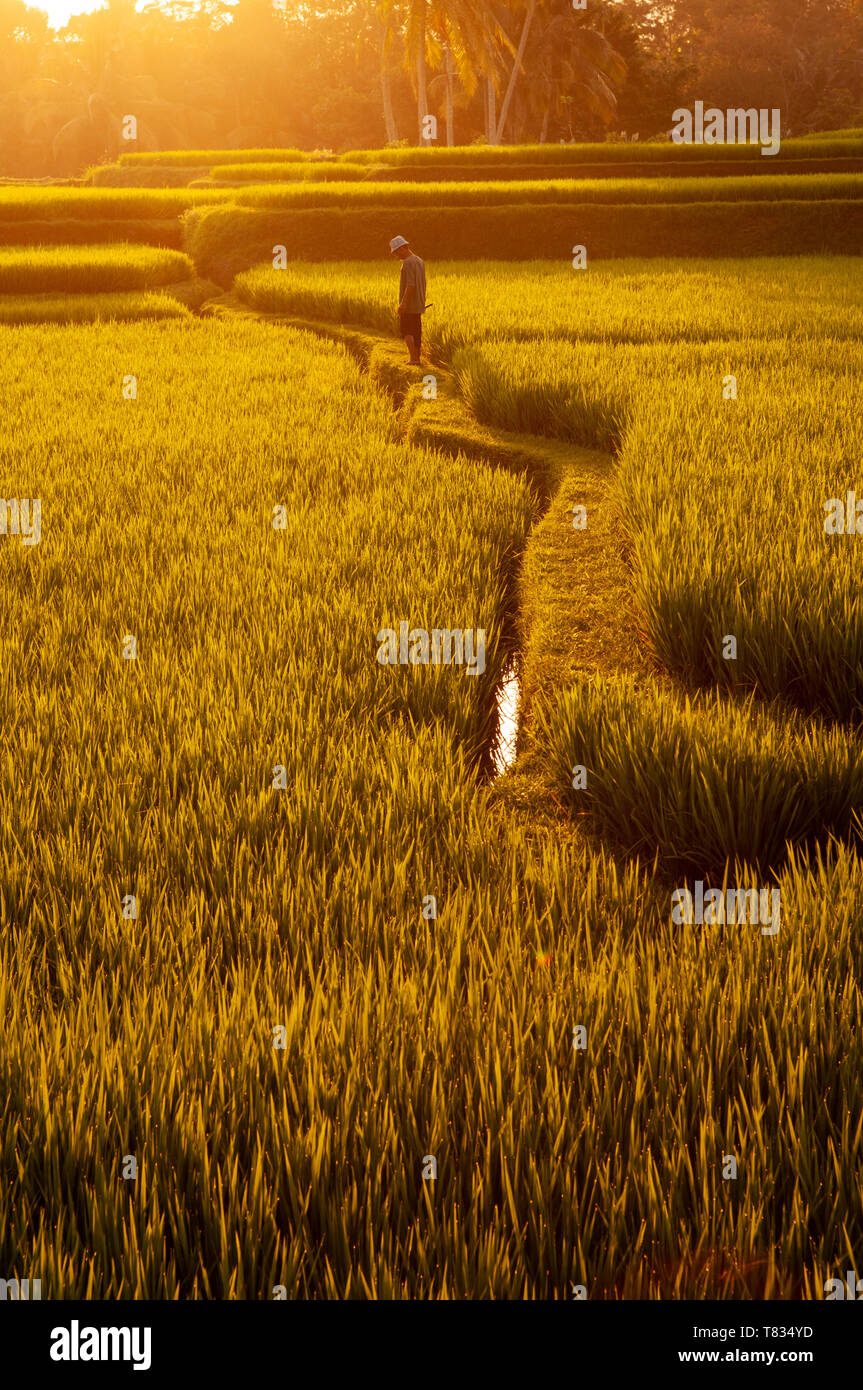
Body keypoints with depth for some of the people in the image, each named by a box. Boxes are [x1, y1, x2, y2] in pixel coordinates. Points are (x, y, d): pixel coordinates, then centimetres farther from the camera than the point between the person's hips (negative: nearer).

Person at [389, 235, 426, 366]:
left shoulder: (408, 263, -17)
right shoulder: (419, 261, 13)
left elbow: (411, 284, -25)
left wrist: (403, 303, -28)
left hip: (409, 304, -9)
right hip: (418, 305, 9)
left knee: (406, 331, -5)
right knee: (416, 332, 11)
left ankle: (413, 359, -12)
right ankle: (417, 359, 12)